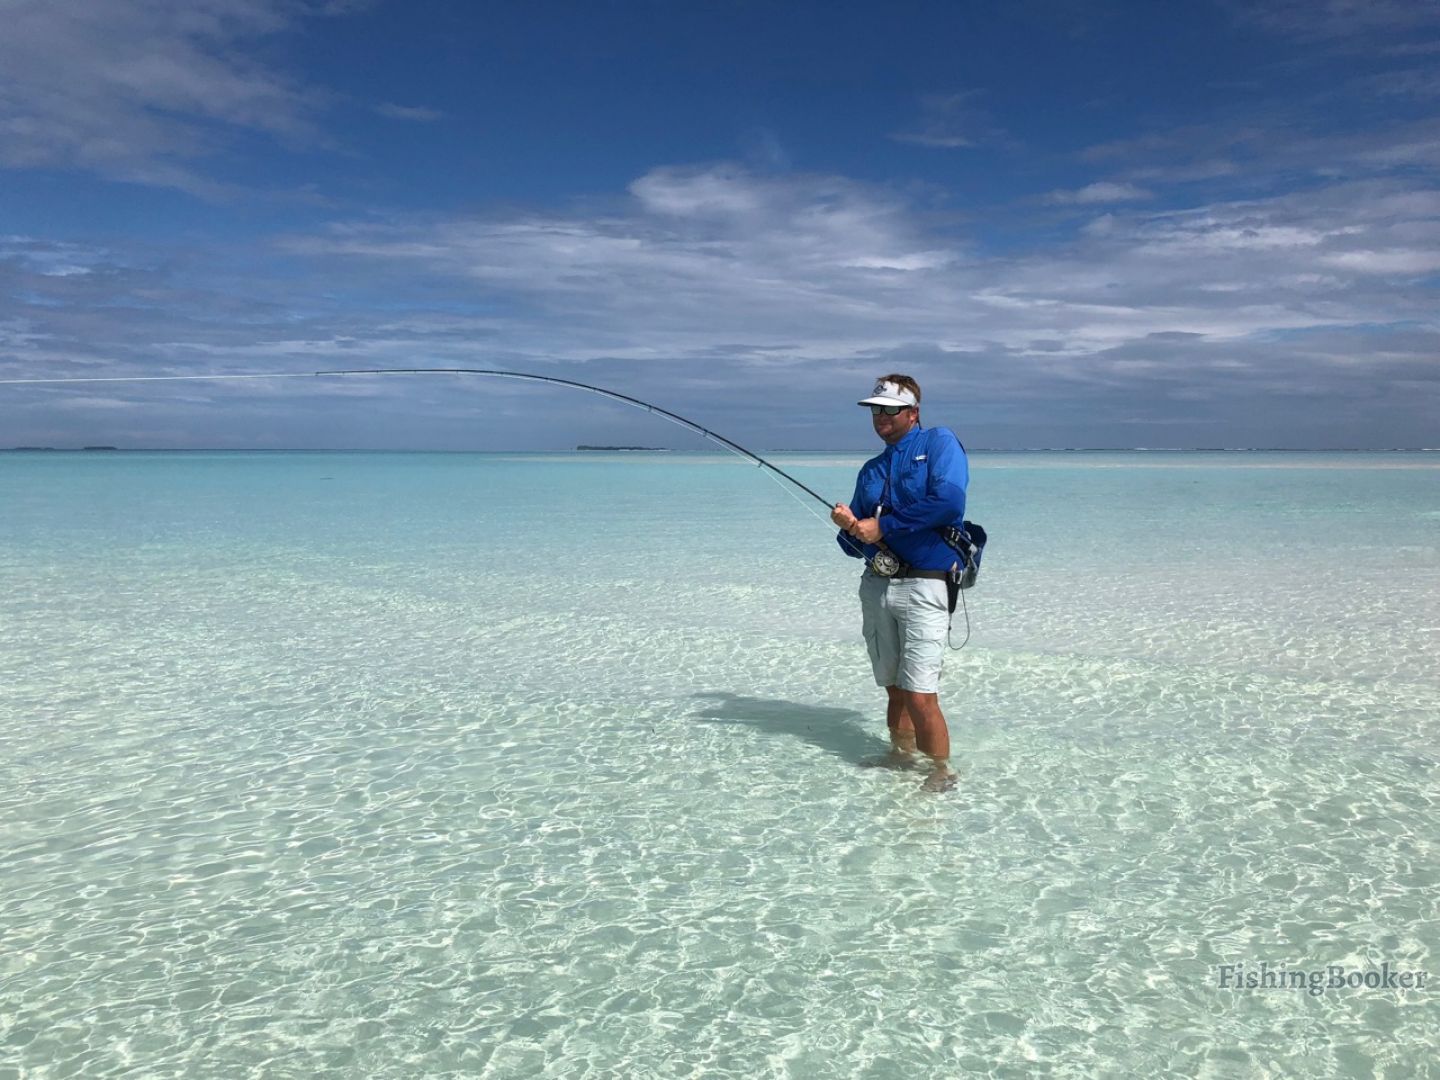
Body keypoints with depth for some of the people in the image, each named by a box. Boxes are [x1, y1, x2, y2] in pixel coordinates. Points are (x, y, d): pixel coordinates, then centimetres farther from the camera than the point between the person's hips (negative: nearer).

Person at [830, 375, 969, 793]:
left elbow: (948, 500, -19)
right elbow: (857, 546, 18)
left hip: (922, 587, -6)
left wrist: (882, 527, -13)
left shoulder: (939, 442, 0)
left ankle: (941, 774, 8)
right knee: (895, 689, 13)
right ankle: (901, 754, 29)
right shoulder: (872, 469, 18)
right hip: (876, 586, 6)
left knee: (920, 695, -9)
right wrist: (848, 528, -6)